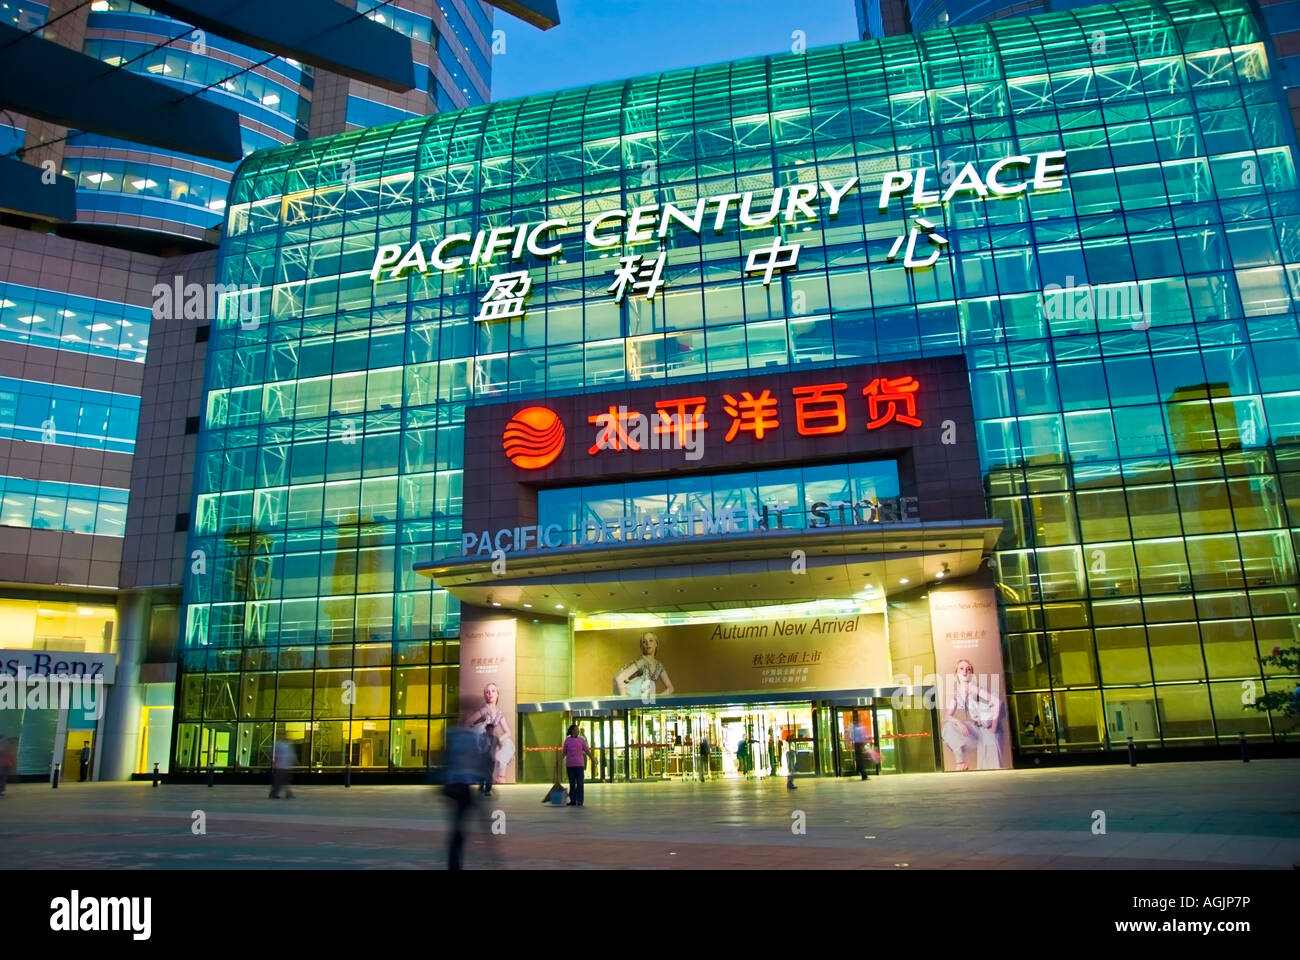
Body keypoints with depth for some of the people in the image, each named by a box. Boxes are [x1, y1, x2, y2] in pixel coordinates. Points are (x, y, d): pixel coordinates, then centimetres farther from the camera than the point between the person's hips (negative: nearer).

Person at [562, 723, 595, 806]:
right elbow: (564, 752, 9)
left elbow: (587, 751, 6)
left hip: (579, 764, -1)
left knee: (579, 783, -6)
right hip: (570, 765, 1)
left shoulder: (581, 739, 3)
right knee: (572, 783, 5)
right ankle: (573, 800, 11)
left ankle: (579, 801, -3)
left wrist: (593, 759, 2)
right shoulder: (567, 740, 5)